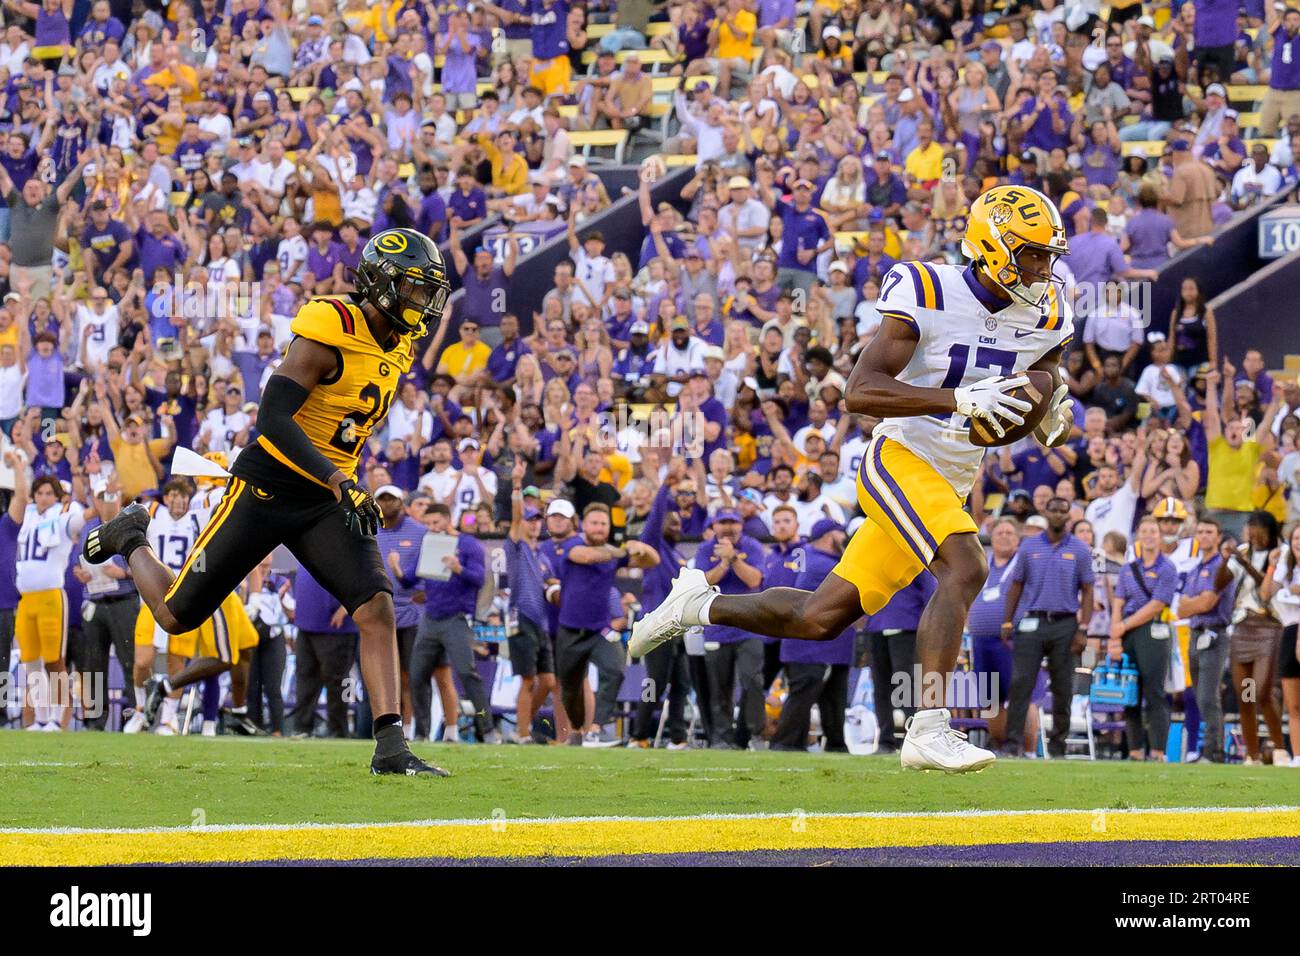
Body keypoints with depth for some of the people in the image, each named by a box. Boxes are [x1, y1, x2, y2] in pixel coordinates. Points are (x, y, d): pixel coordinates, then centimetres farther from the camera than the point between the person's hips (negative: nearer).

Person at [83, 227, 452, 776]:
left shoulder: (394, 350, 8)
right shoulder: (329, 335, -19)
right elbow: (273, 416, -26)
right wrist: (338, 482, -31)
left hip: (326, 503, 7)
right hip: (266, 489, -6)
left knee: (376, 608, -15)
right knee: (178, 615, 5)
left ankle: (390, 748, -16)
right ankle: (131, 539, 36)